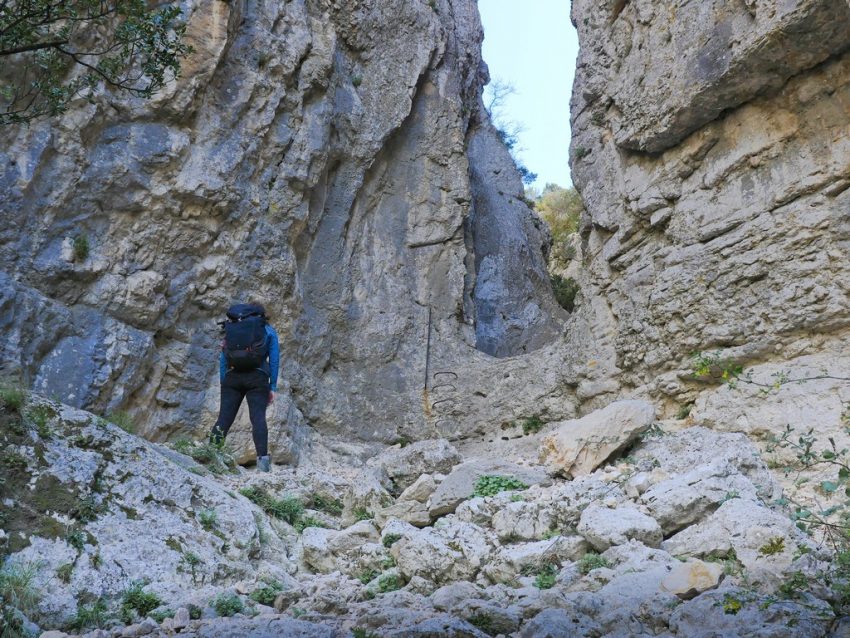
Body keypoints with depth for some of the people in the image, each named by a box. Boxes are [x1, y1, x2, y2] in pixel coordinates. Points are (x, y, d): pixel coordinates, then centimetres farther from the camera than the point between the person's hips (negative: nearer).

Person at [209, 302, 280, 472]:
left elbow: (222, 360, 17)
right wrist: (272, 387, 7)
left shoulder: (230, 329, 24)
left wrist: (223, 384, 17)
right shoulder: (268, 330, 16)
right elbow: (274, 359, 7)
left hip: (232, 377, 2)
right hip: (257, 377, -2)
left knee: (224, 417, 1)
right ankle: (263, 458, -24)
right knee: (258, 417, -10)